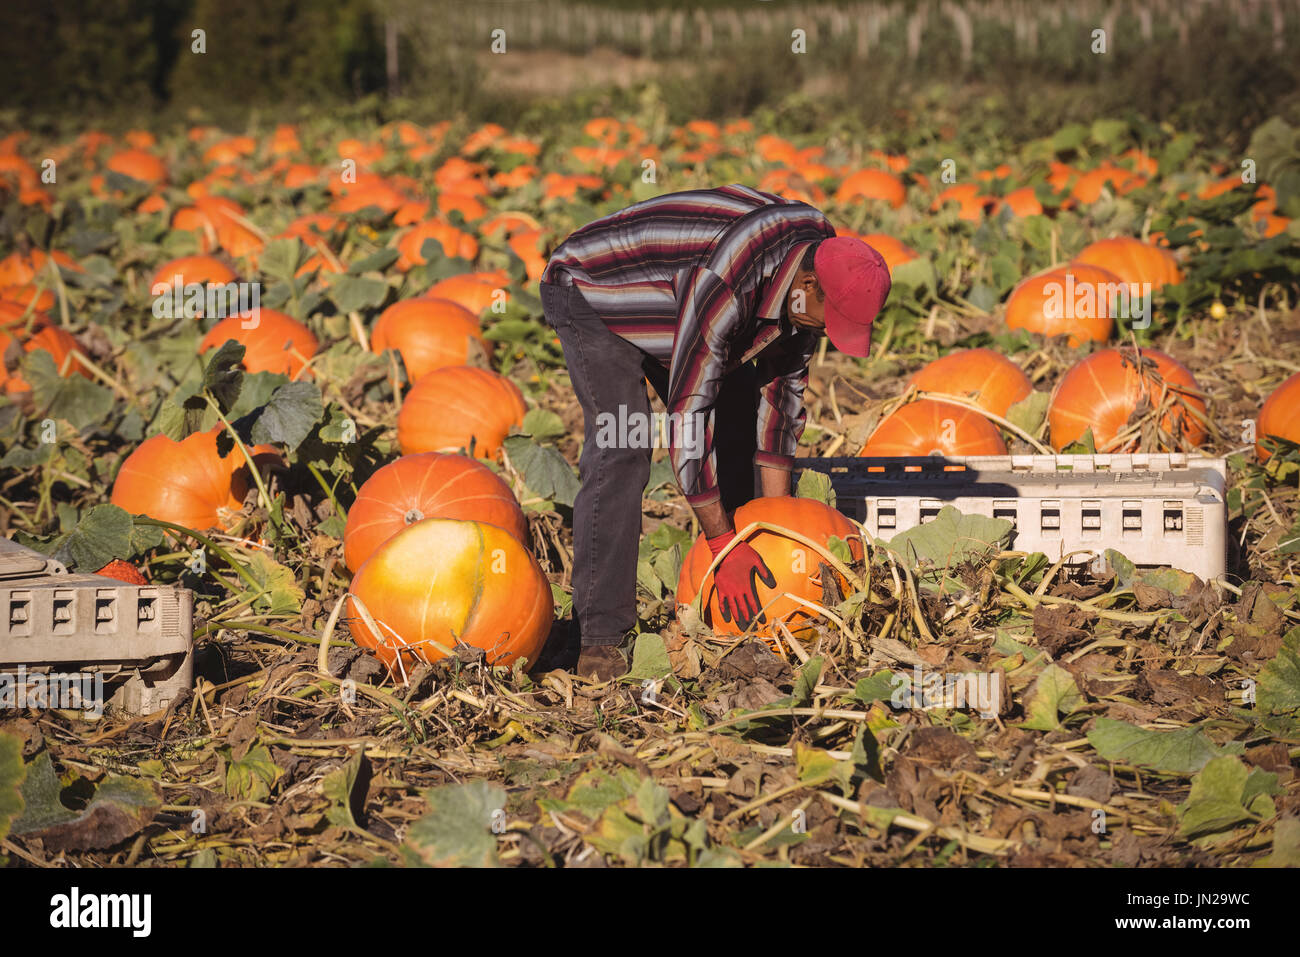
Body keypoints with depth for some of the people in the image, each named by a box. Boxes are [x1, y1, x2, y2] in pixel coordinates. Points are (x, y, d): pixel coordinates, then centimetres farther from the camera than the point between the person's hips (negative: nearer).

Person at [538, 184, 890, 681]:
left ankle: (738, 616, 9)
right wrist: (723, 543, -32)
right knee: (621, 447, -24)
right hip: (591, 289, -8)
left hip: (663, 296, 8)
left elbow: (782, 388, -6)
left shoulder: (817, 255, -15)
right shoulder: (723, 284, -41)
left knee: (740, 430, 1)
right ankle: (600, 636, -21)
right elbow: (689, 414, -36)